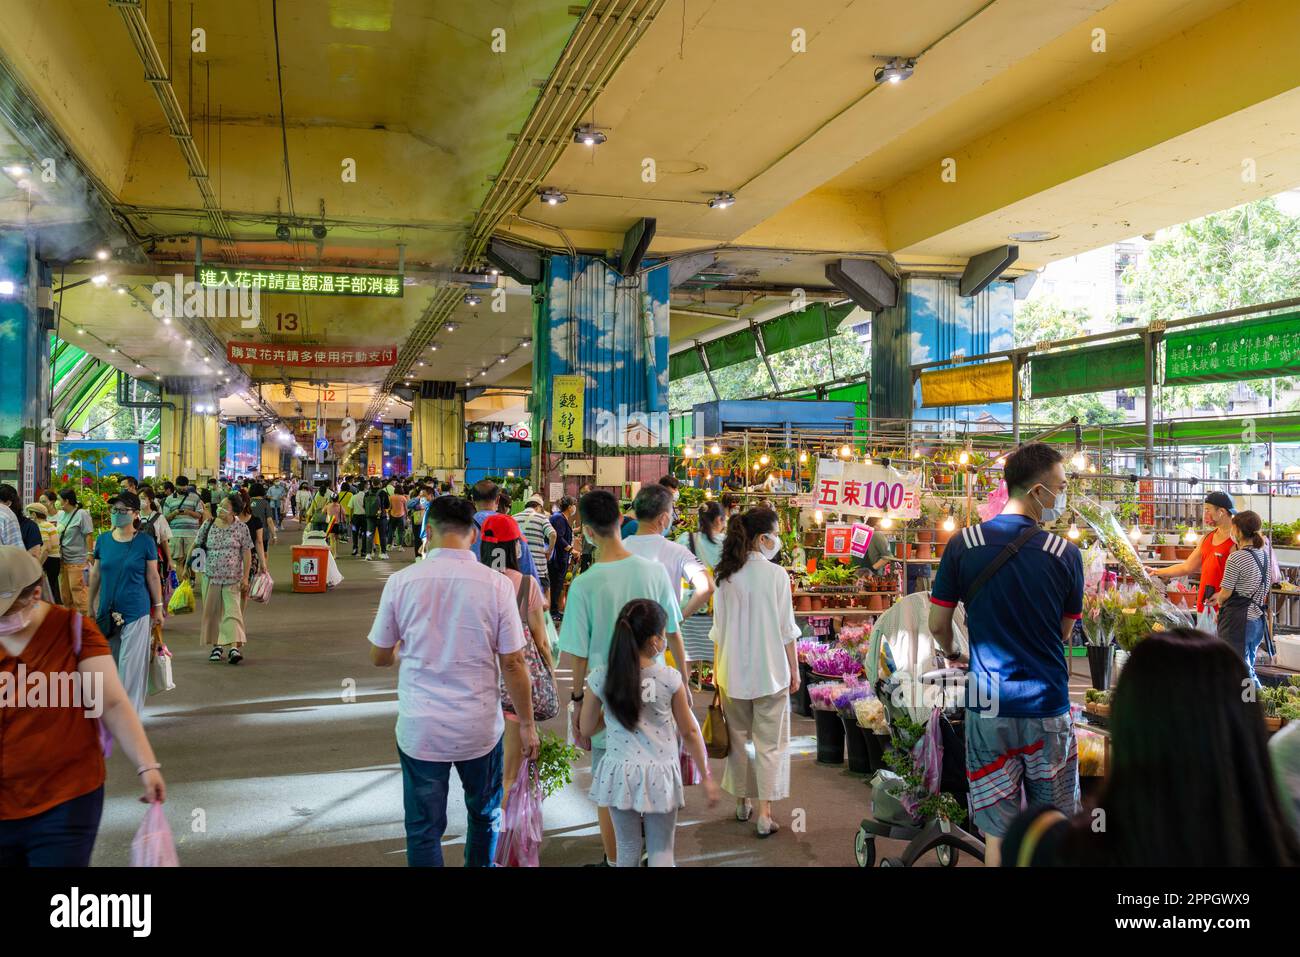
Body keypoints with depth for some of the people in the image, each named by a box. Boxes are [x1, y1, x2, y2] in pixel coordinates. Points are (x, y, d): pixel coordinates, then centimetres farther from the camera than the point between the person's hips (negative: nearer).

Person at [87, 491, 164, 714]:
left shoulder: (145, 542, -5)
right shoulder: (103, 540, 5)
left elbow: (153, 577, -1)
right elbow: (96, 575, 12)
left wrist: (158, 608, 1)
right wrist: (90, 605, 14)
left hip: (136, 610, -4)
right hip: (108, 610, 4)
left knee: (130, 662, -1)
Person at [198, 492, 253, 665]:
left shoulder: (241, 528, -3)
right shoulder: (208, 525, 3)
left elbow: (247, 554, -2)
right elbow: (196, 546, 10)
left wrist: (245, 578, -6)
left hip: (233, 578, -3)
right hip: (211, 576, 3)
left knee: (232, 611, -11)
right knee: (212, 611, 9)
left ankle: (235, 647, -18)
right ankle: (217, 646, 22)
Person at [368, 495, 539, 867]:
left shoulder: (401, 581, -7)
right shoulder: (496, 584, -10)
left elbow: (379, 657, 4)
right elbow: (513, 663, -7)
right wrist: (527, 725, 4)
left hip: (419, 728, 0)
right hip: (480, 728, 0)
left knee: (424, 828, 13)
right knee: (484, 816, 24)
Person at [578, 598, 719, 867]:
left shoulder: (600, 678, -8)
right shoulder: (670, 678, -12)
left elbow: (586, 729, 4)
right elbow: (689, 733, -3)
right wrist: (707, 778, 8)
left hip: (620, 774, 2)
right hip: (660, 775, -2)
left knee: (627, 850, 17)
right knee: (661, 852, 12)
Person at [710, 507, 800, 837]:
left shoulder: (727, 576, -1)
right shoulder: (776, 574, -12)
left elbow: (719, 629, 3)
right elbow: (785, 630, -8)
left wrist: (719, 669, 13)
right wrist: (794, 669, 2)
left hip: (732, 671, 4)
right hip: (770, 670, -4)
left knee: (738, 737, 17)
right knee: (770, 742, 5)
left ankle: (742, 803, 30)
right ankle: (765, 815, 6)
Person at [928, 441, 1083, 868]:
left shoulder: (962, 545, -7)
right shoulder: (1066, 555, -8)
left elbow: (937, 625, -2)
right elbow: (1063, 633, 4)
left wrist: (952, 652, 20)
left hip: (987, 708, 1)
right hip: (1047, 707, 0)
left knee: (998, 831, 9)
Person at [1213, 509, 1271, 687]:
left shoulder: (1236, 558, -18)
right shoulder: (1264, 555, 6)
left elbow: (1225, 593, -12)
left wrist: (1219, 601, 9)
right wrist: (1222, 596, 16)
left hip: (1238, 619, -8)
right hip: (1258, 618, 8)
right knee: (1248, 665, 19)